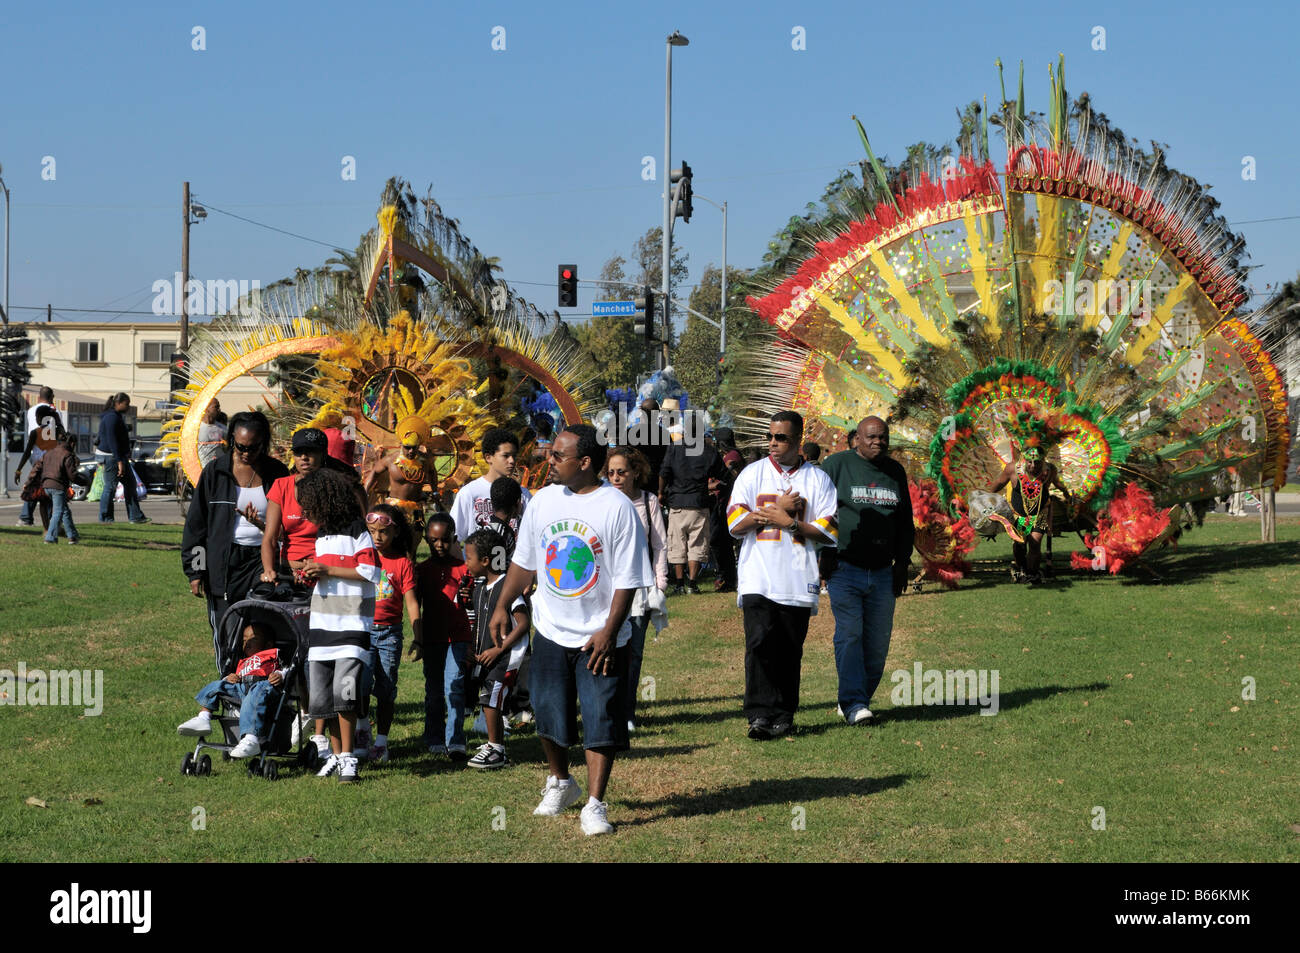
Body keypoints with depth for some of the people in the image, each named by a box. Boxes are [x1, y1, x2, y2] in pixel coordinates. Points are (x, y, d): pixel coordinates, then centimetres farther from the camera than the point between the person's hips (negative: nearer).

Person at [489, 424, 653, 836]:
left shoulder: (618, 508, -13)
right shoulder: (544, 500, 2)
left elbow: (626, 580, -13)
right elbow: (524, 560, 13)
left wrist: (608, 632, -17)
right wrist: (503, 606, 9)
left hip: (600, 637, -5)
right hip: (551, 631, 5)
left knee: (600, 720, -4)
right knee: (549, 712, 13)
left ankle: (594, 804, 6)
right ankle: (560, 782, 36)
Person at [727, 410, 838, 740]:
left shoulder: (818, 479, 7)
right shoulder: (752, 474, 9)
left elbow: (828, 531, 1)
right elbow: (736, 524, -1)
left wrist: (787, 521, -8)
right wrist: (778, 508, -4)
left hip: (798, 580, 1)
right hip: (758, 579, 0)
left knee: (790, 650, 4)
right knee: (760, 643, -14)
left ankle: (784, 715, 14)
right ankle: (760, 714, -14)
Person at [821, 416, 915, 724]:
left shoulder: (895, 471, 13)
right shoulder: (837, 464, -1)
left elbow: (905, 521, 21)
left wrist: (902, 563, 15)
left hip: (882, 572, 4)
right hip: (844, 569, -4)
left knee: (878, 641, 3)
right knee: (849, 635, -13)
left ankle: (861, 698, 15)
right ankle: (854, 703, -13)